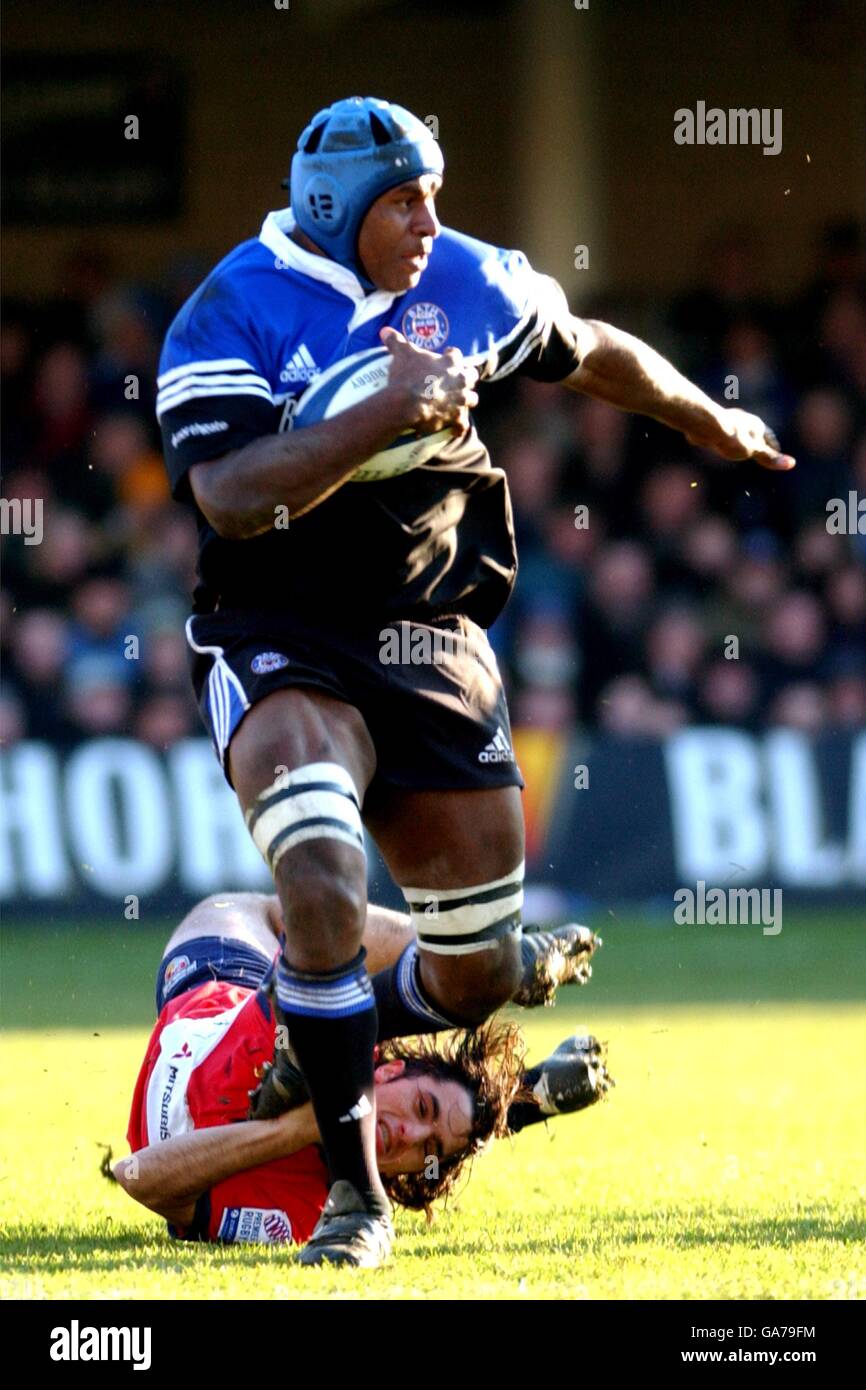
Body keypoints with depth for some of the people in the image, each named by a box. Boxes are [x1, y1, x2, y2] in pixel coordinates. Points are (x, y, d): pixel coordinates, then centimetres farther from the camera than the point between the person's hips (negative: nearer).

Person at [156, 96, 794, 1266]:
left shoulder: (464, 287, 4)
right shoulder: (231, 320, -11)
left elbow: (591, 353, 24)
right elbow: (231, 499, -26)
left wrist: (709, 422, 38)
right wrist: (385, 413, -32)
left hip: (434, 640, 5)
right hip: (283, 643, -5)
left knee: (480, 971, 5)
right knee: (324, 884, -31)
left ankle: (327, 1066, 37)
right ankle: (355, 1191, -18)